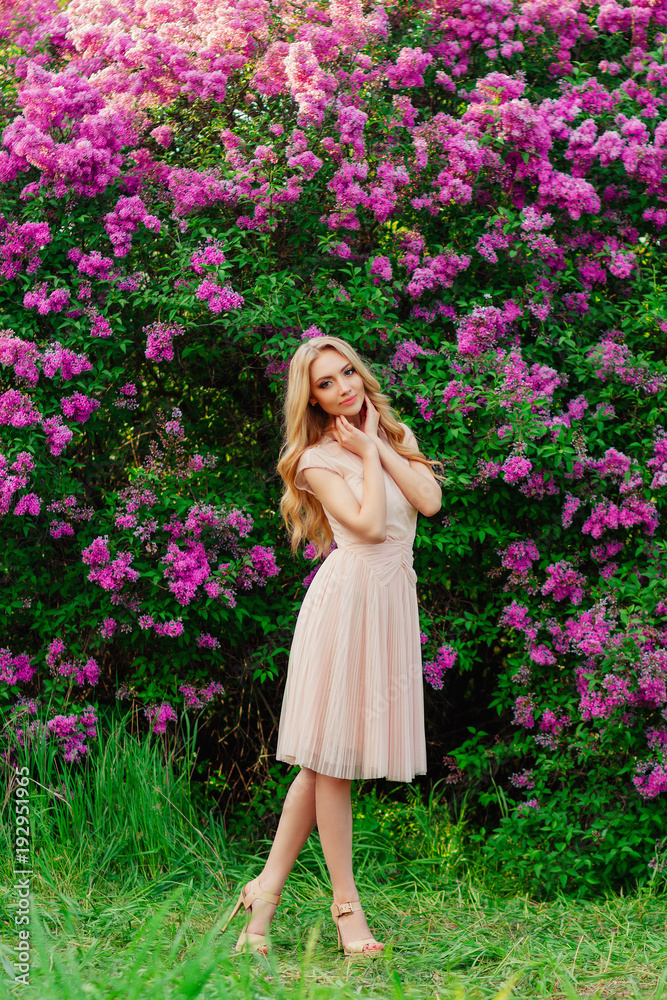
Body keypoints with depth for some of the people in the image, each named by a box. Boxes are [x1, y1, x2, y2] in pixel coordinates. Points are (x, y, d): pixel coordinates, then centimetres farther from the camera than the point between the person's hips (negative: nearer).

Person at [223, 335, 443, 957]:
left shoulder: (397, 435, 17)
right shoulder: (318, 459, 0)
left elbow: (430, 500, 1)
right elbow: (368, 524, -14)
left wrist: (378, 445, 1)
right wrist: (367, 451, -3)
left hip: (394, 597, 6)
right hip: (347, 595, -5)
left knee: (328, 755, 6)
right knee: (332, 752, -3)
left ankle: (268, 886, 12)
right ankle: (345, 901, 3)